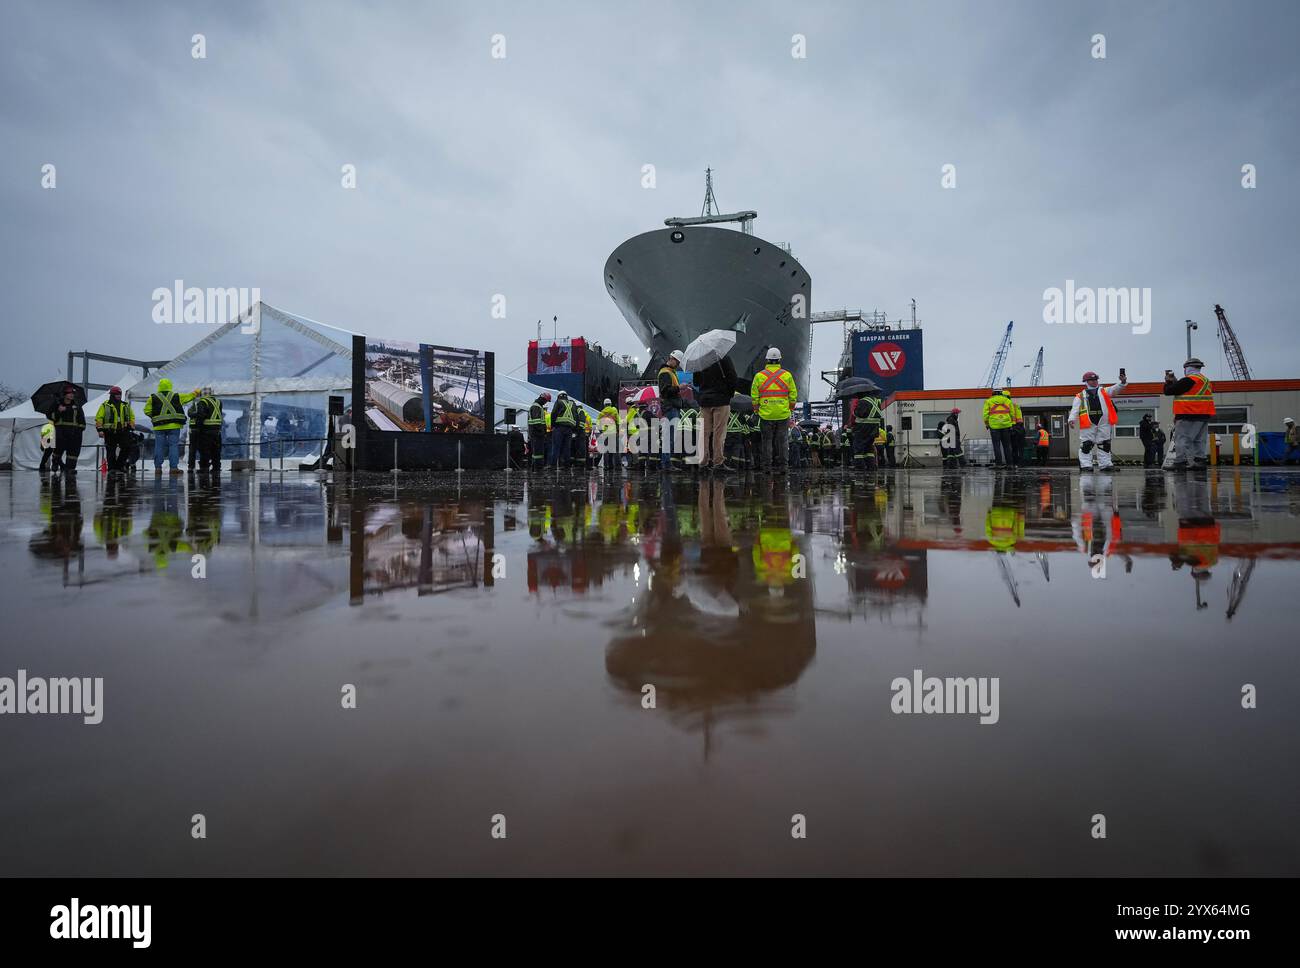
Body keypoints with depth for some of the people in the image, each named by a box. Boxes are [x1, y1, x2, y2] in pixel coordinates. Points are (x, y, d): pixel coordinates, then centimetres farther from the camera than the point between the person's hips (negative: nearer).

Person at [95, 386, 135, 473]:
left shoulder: (126, 405, 14)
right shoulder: (105, 405, 4)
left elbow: (132, 417, 20)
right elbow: (99, 418, 1)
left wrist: (131, 427, 9)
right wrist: (100, 429, -8)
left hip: (123, 431, 3)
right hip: (110, 433, -3)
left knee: (126, 448, -9)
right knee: (111, 452, 1)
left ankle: (120, 464, 7)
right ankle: (111, 468, 7)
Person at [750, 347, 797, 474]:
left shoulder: (759, 375, -2)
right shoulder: (787, 375, 0)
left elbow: (754, 396, 0)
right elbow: (793, 395, 3)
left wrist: (756, 410, 11)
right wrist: (791, 409, 14)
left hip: (766, 414, -1)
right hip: (783, 414, 1)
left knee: (766, 440, 6)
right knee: (781, 440, 8)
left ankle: (766, 466, 7)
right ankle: (780, 465, 11)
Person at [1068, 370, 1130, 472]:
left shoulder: (1104, 391, 18)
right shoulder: (1080, 396, 9)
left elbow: (1116, 389, 5)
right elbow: (1075, 408, -1)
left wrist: (1123, 382, -16)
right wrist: (1072, 419, -16)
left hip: (1104, 423, 3)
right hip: (1088, 424, -3)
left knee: (1104, 444, 6)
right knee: (1086, 444, -5)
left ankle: (1105, 464, 12)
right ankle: (1085, 465, -3)